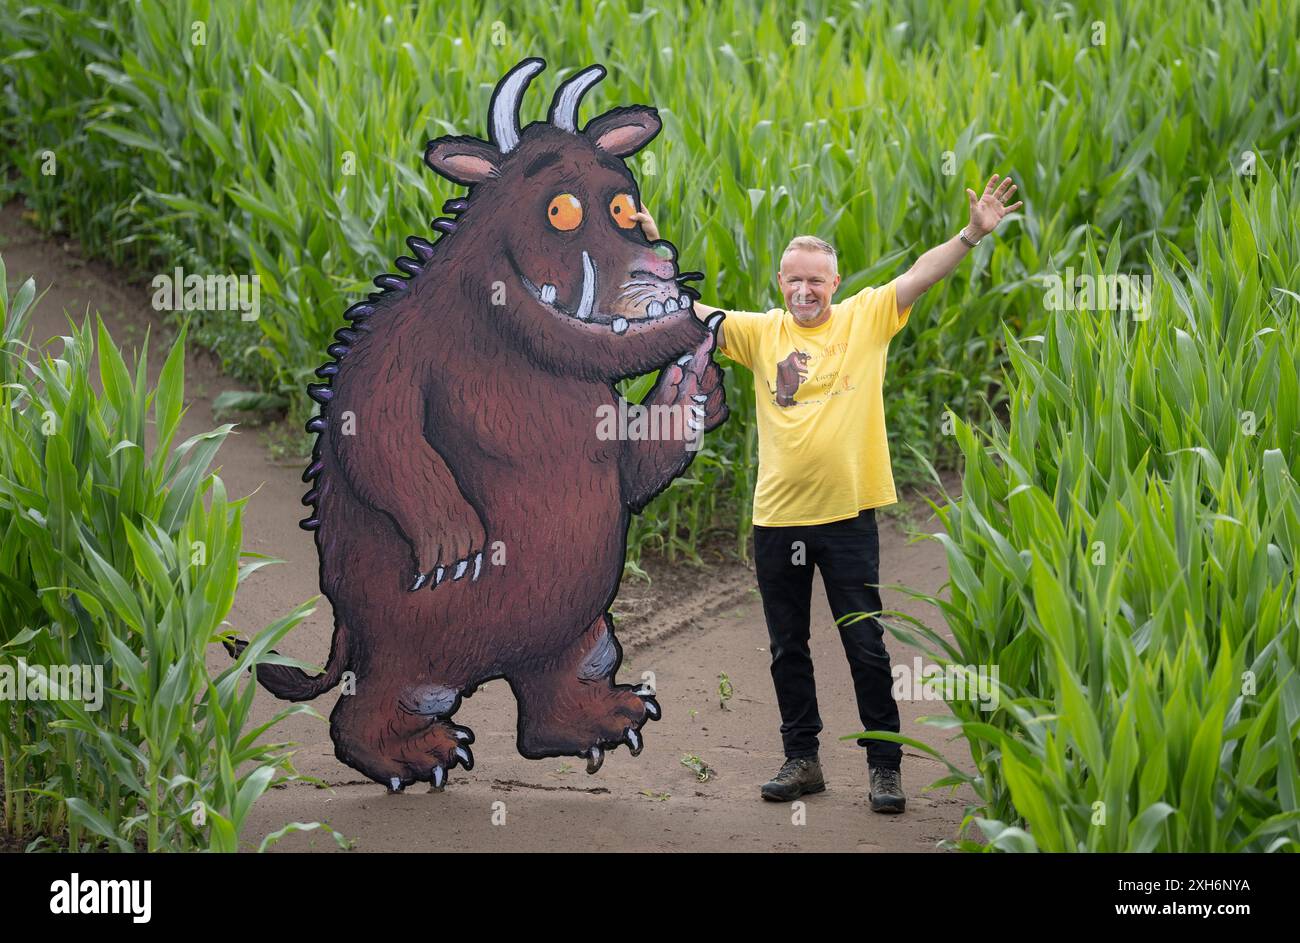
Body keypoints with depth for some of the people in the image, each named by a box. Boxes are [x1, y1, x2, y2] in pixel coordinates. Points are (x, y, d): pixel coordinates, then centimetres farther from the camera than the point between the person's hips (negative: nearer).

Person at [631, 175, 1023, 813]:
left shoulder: (865, 319, 1)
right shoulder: (761, 333, 5)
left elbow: (920, 276, -8)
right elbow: (689, 314, 3)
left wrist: (972, 234, -19)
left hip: (847, 516, -3)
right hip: (777, 520, 3)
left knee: (866, 647, 1)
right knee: (787, 650, 11)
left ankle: (884, 767, 8)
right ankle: (801, 760, 22)